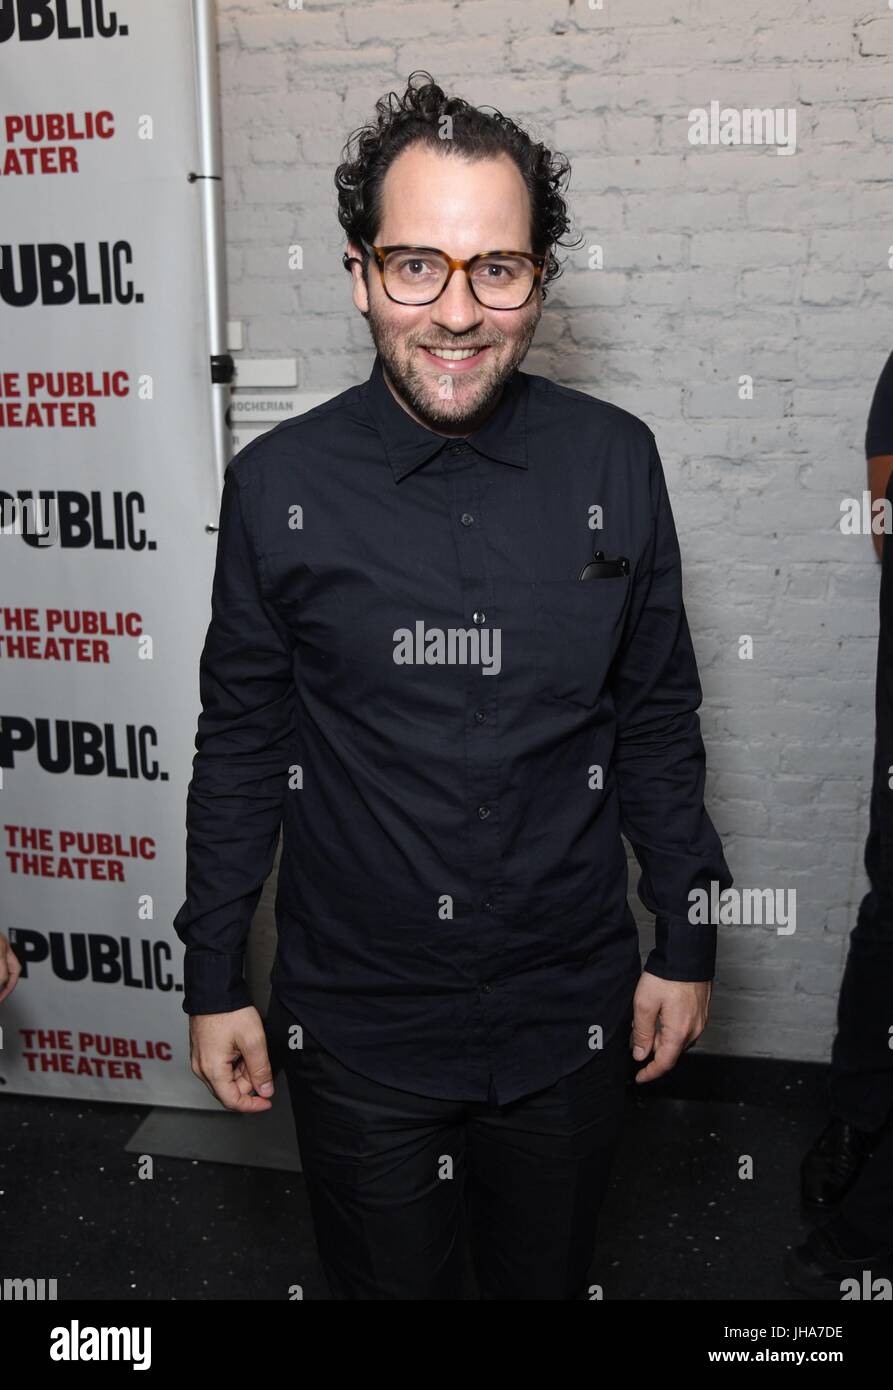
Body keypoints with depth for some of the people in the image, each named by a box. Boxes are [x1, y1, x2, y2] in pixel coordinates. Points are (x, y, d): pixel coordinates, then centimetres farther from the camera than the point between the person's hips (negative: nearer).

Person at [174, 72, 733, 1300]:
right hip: (356, 1031, -1)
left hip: (568, 1016, 2)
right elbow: (239, 745, -2)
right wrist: (214, 980, 2)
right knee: (387, 1283, 19)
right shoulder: (279, 485, -11)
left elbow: (658, 722, 1)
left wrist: (687, 940, 4)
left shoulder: (614, 462, -8)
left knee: (548, 1279, 23)